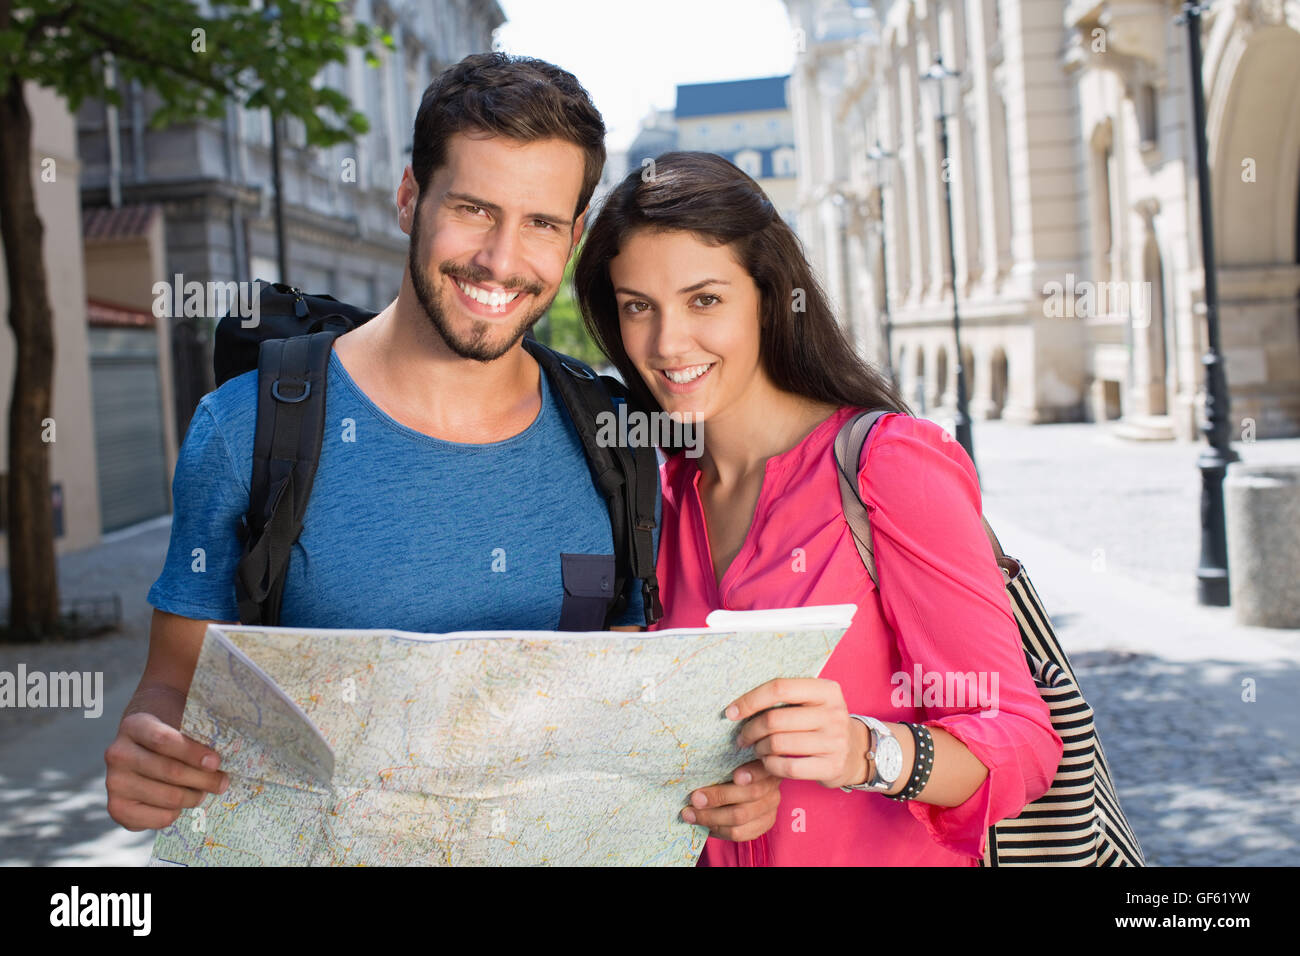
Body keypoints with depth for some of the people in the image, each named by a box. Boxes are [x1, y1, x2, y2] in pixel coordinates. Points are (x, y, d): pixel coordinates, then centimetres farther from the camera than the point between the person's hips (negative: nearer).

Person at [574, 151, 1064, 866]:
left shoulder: (892, 464, -10)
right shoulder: (666, 495, 4)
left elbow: (1020, 740, -11)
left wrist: (867, 753, -28)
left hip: (902, 857, -4)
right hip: (727, 856, 4)